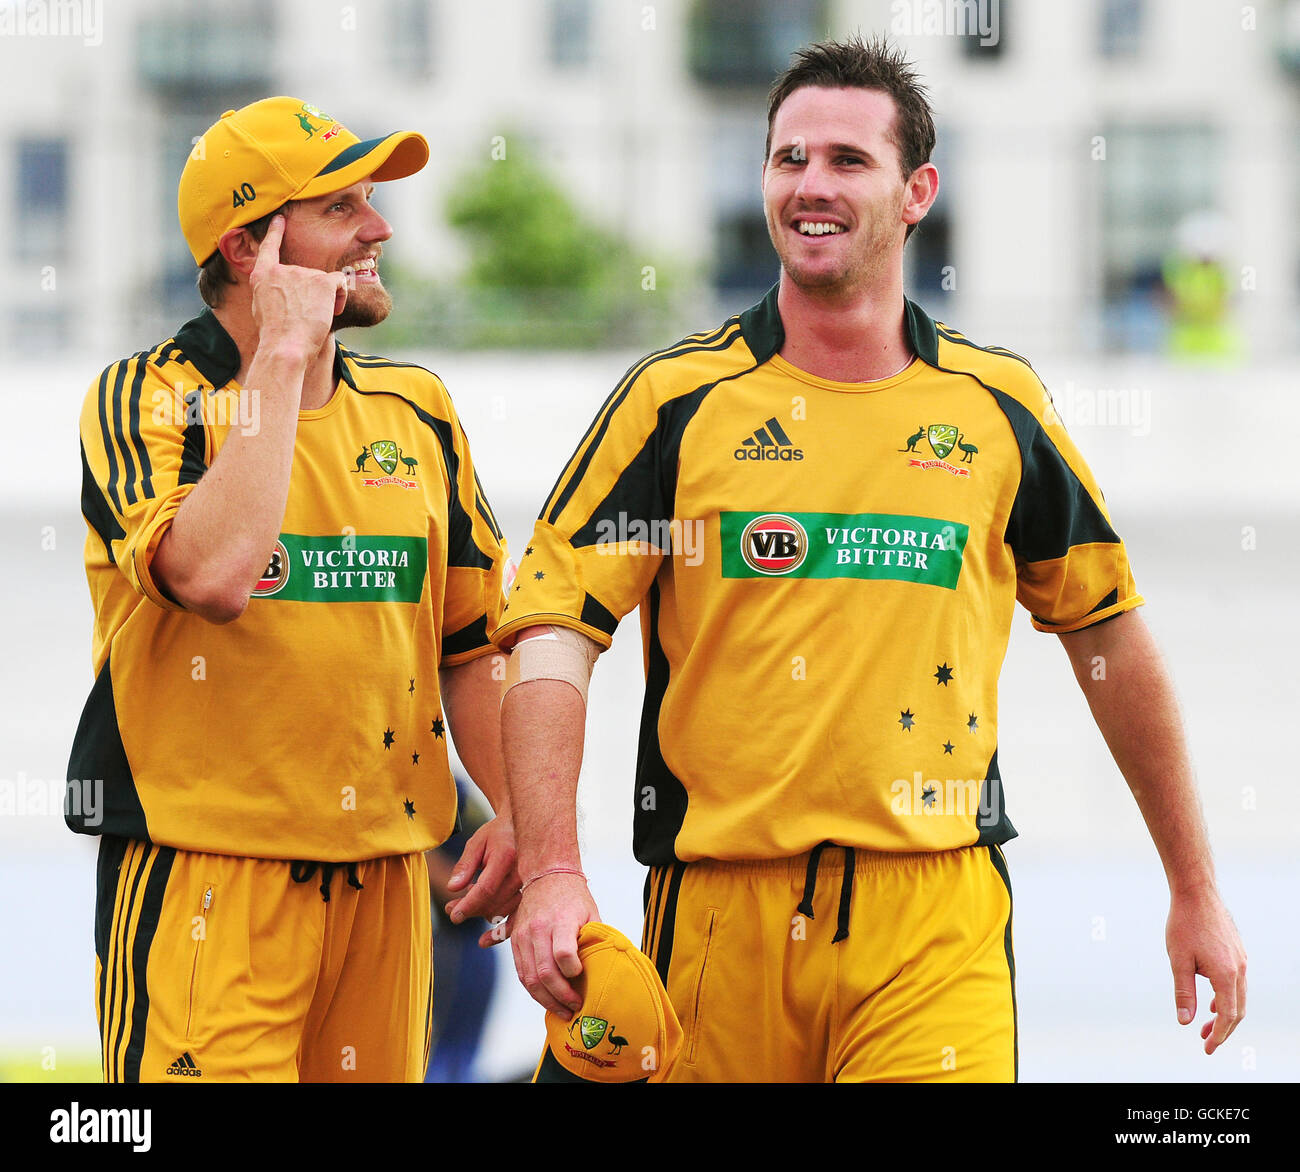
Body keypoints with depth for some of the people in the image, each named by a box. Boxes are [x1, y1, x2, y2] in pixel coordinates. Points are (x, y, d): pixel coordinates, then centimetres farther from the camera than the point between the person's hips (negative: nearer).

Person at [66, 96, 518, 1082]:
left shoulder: (415, 409, 12)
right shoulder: (145, 400, -6)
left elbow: (469, 638, 19)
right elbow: (215, 575, -26)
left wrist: (515, 813, 6)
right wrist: (285, 357, -17)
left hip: (385, 878, 6)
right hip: (205, 883, -6)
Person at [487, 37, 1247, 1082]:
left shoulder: (999, 406, 8)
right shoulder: (677, 401, 3)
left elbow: (1108, 632, 18)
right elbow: (553, 630, -4)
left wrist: (1195, 891, 19)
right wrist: (552, 873, -19)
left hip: (938, 913, 0)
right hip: (721, 907, 0)